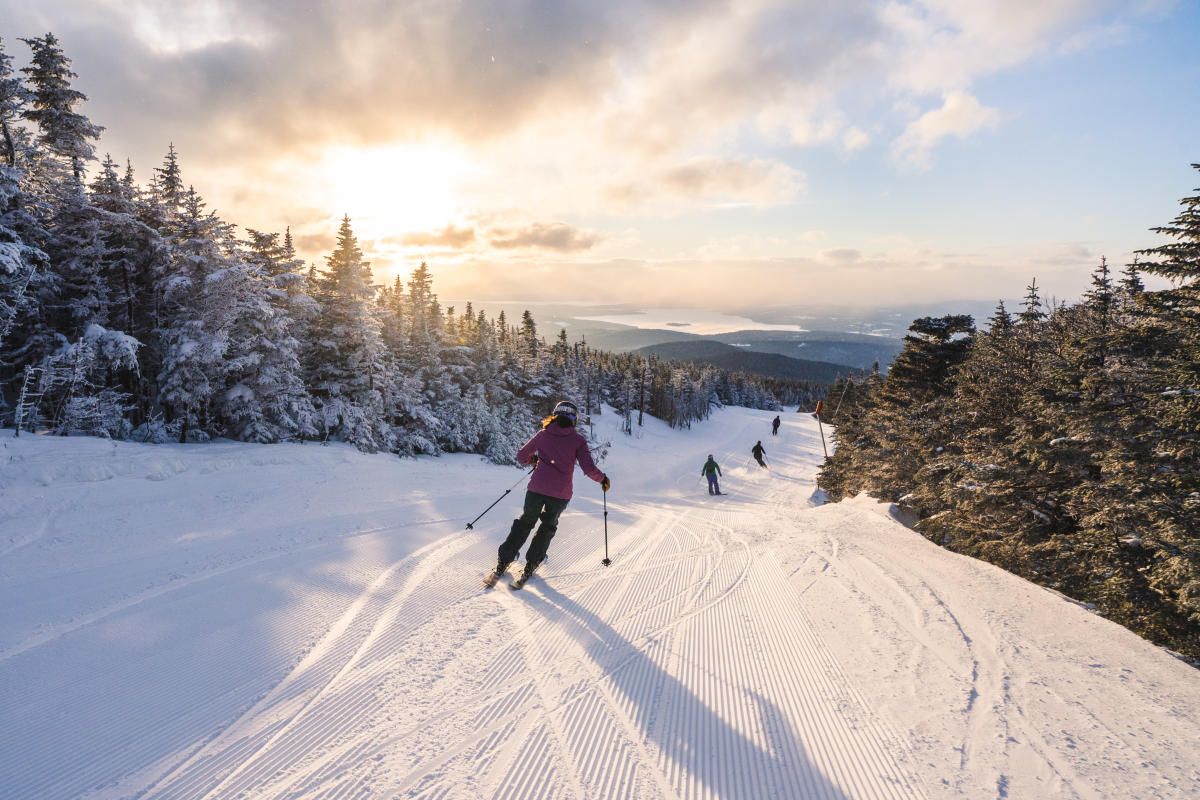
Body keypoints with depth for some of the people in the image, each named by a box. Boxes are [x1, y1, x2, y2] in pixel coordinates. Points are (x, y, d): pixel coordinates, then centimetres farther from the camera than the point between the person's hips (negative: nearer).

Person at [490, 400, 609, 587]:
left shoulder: (542, 435, 7)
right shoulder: (578, 439, 0)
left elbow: (521, 456, 16)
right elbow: (589, 468, -7)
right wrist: (602, 479, 11)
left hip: (536, 488, 1)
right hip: (561, 493, -1)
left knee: (525, 522, 22)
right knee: (548, 526, 24)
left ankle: (503, 562, 20)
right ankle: (531, 565, 23)